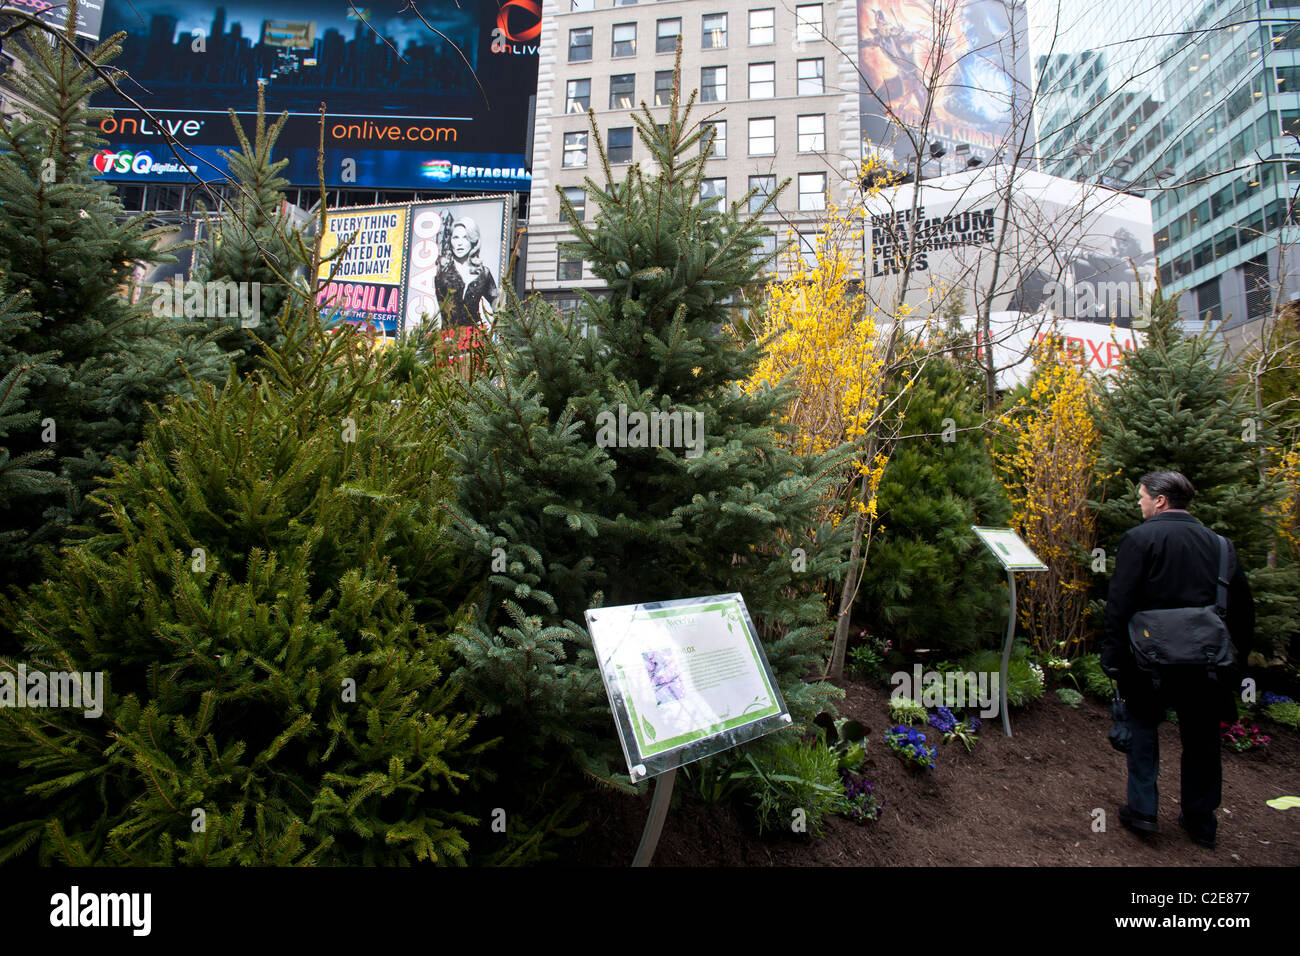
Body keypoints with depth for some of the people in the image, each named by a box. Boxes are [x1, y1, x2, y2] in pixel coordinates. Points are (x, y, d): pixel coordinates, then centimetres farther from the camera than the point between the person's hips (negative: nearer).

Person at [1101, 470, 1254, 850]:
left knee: (1143, 723, 14)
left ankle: (1142, 808, 11)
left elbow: (1119, 604, -15)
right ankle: (1201, 821, 27)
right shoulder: (1219, 543, 4)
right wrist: (1235, 663, 15)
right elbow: (1243, 608, 8)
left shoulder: (1138, 538, -11)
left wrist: (1112, 655, -8)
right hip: (1206, 663, 4)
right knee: (1201, 740, 16)